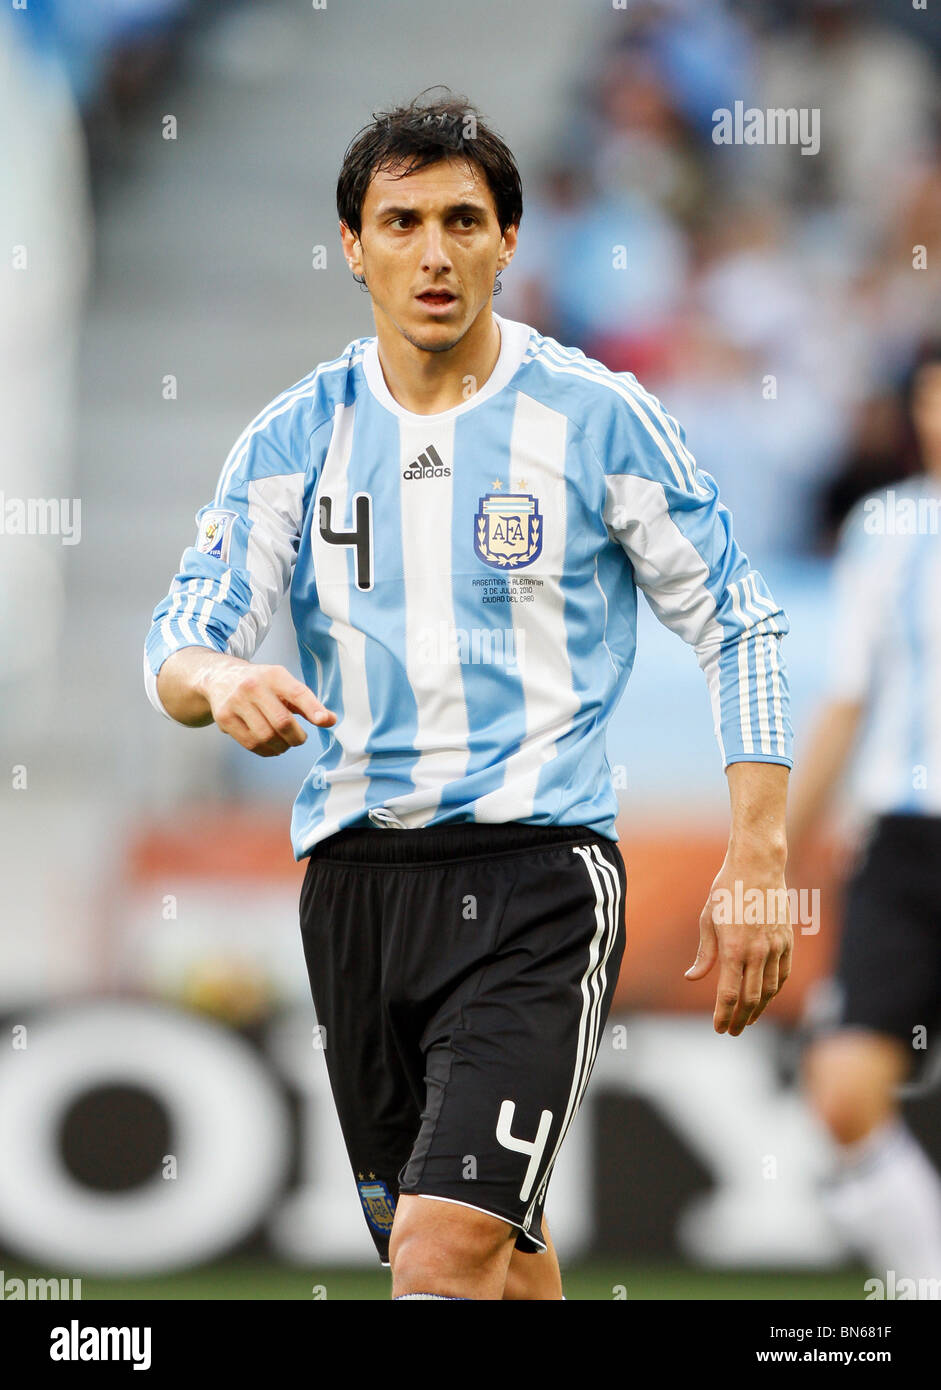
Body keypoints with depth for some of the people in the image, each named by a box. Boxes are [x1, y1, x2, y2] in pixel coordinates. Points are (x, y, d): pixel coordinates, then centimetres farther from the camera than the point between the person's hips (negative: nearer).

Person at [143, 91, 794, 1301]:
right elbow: (179, 640, 0)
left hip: (537, 874, -4)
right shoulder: (293, 439, 6)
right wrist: (222, 681, -25)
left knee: (444, 1256, -19)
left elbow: (739, 629, 3)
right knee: (498, 1245, 14)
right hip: (354, 874, 4)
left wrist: (757, 862, -4)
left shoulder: (597, 418, -2)